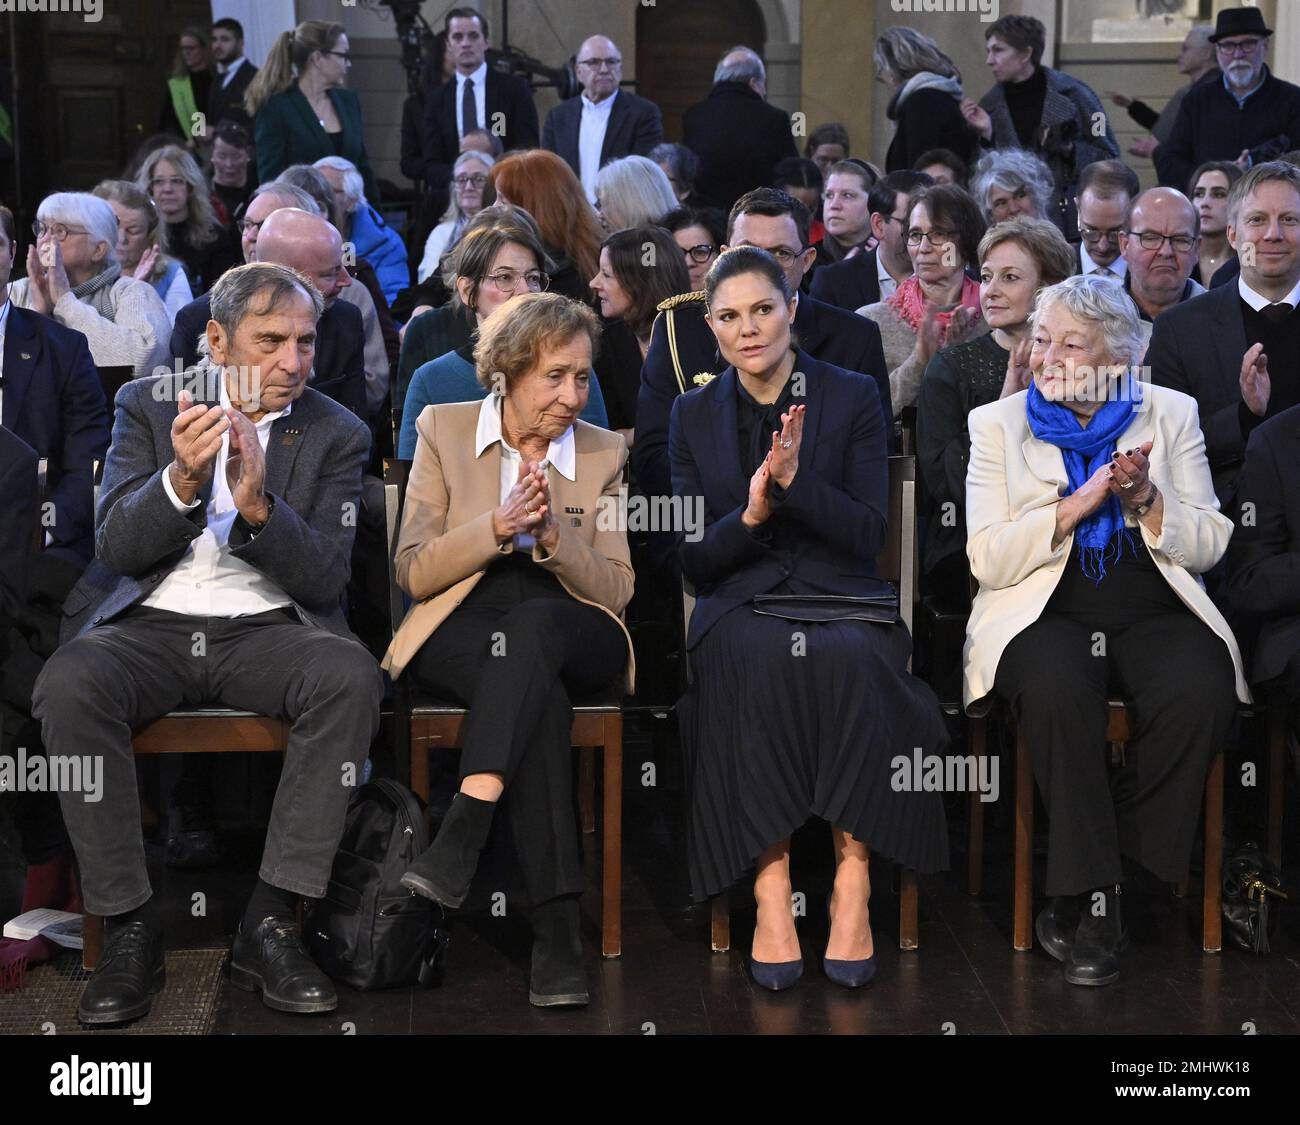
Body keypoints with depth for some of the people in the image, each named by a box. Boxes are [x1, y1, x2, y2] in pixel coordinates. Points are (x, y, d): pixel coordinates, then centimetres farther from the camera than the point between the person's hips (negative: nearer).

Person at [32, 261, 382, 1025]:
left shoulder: (338, 435, 4)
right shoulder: (149, 407, 6)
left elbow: (325, 579, -5)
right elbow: (116, 547, -3)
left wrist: (257, 504, -24)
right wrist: (182, 480, -23)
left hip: (267, 628, 0)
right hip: (148, 625, 0)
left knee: (351, 675, -32)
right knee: (69, 685, -32)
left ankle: (271, 923, -25)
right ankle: (130, 926, -20)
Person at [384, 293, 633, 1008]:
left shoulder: (603, 452, 8)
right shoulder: (444, 429, 6)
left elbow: (616, 591, 5)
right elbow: (411, 573, 1)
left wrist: (552, 536, -14)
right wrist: (496, 528, -16)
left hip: (571, 634, 1)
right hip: (461, 634, -1)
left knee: (530, 623, -37)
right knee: (538, 689, -36)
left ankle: (463, 830, -48)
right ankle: (556, 925, -42)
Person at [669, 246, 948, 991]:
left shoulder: (854, 397, 4)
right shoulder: (694, 416, 9)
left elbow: (871, 535, -3)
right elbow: (694, 559, 6)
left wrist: (796, 480, -18)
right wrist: (750, 514, -14)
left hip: (841, 594, -1)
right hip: (742, 601, 1)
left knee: (851, 659, -36)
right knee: (757, 659, -36)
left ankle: (853, 876, -33)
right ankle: (771, 879, -35)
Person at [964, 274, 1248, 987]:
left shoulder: (1171, 414, 13)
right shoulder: (998, 425, 9)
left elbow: (1209, 547, 8)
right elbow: (989, 559, -2)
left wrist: (1148, 500, -11)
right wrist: (1079, 503, -13)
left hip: (1155, 613, 2)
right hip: (1043, 613, -1)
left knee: (1200, 693, -32)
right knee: (1056, 687, -36)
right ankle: (1089, 895, -24)